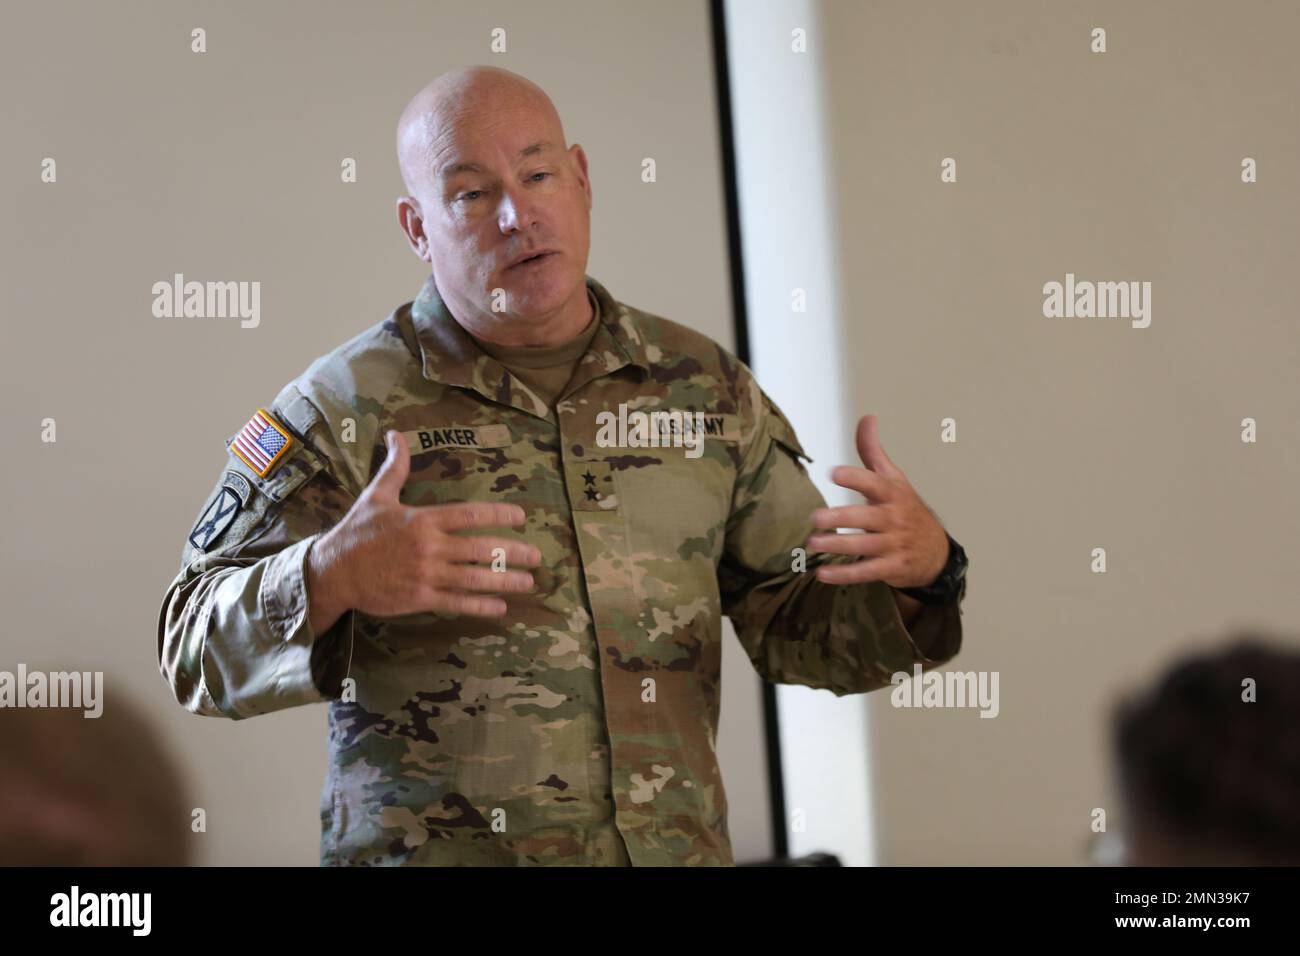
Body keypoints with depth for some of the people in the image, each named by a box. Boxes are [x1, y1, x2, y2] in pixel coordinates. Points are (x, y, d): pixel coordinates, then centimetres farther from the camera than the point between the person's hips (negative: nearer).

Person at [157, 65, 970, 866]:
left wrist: (918, 572, -9)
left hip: (676, 846, 3)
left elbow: (802, 630, 10)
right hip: (431, 850, -3)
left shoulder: (705, 388, 5)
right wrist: (330, 579, -30)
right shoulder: (346, 407, -5)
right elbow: (195, 649, -11)